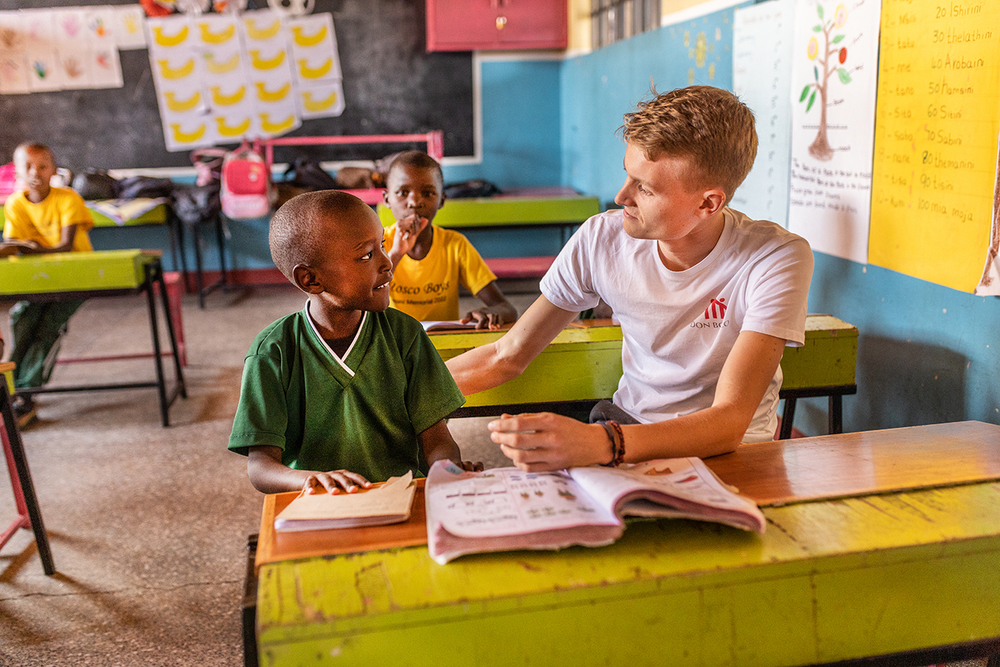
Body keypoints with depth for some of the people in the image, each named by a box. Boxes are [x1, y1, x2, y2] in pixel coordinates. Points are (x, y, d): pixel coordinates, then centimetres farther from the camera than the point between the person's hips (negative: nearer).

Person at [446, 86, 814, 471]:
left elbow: (729, 423, -30)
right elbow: (507, 357, 1)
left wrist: (601, 443, -47)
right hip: (625, 433, 4)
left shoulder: (777, 259, -20)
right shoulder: (601, 239, -9)